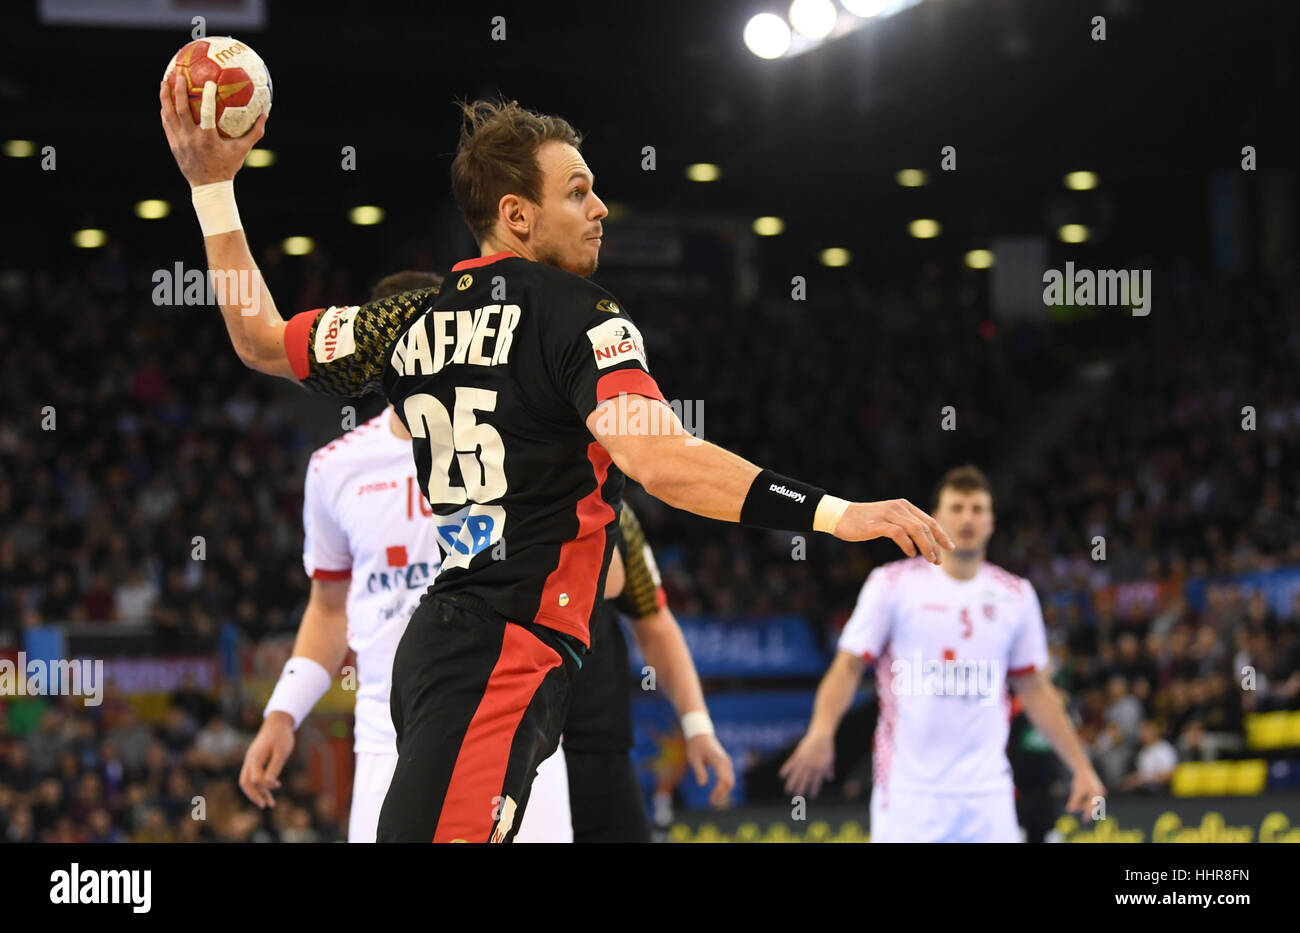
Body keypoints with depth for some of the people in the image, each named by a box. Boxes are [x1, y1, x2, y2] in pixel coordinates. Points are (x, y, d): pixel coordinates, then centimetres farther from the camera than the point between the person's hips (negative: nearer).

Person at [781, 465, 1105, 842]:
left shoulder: (1016, 595, 11)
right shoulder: (893, 583, 1)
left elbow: (1035, 690, 18)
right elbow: (848, 667, -3)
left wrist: (1081, 766, 14)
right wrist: (821, 731, -21)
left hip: (987, 792, 3)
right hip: (908, 792, -3)